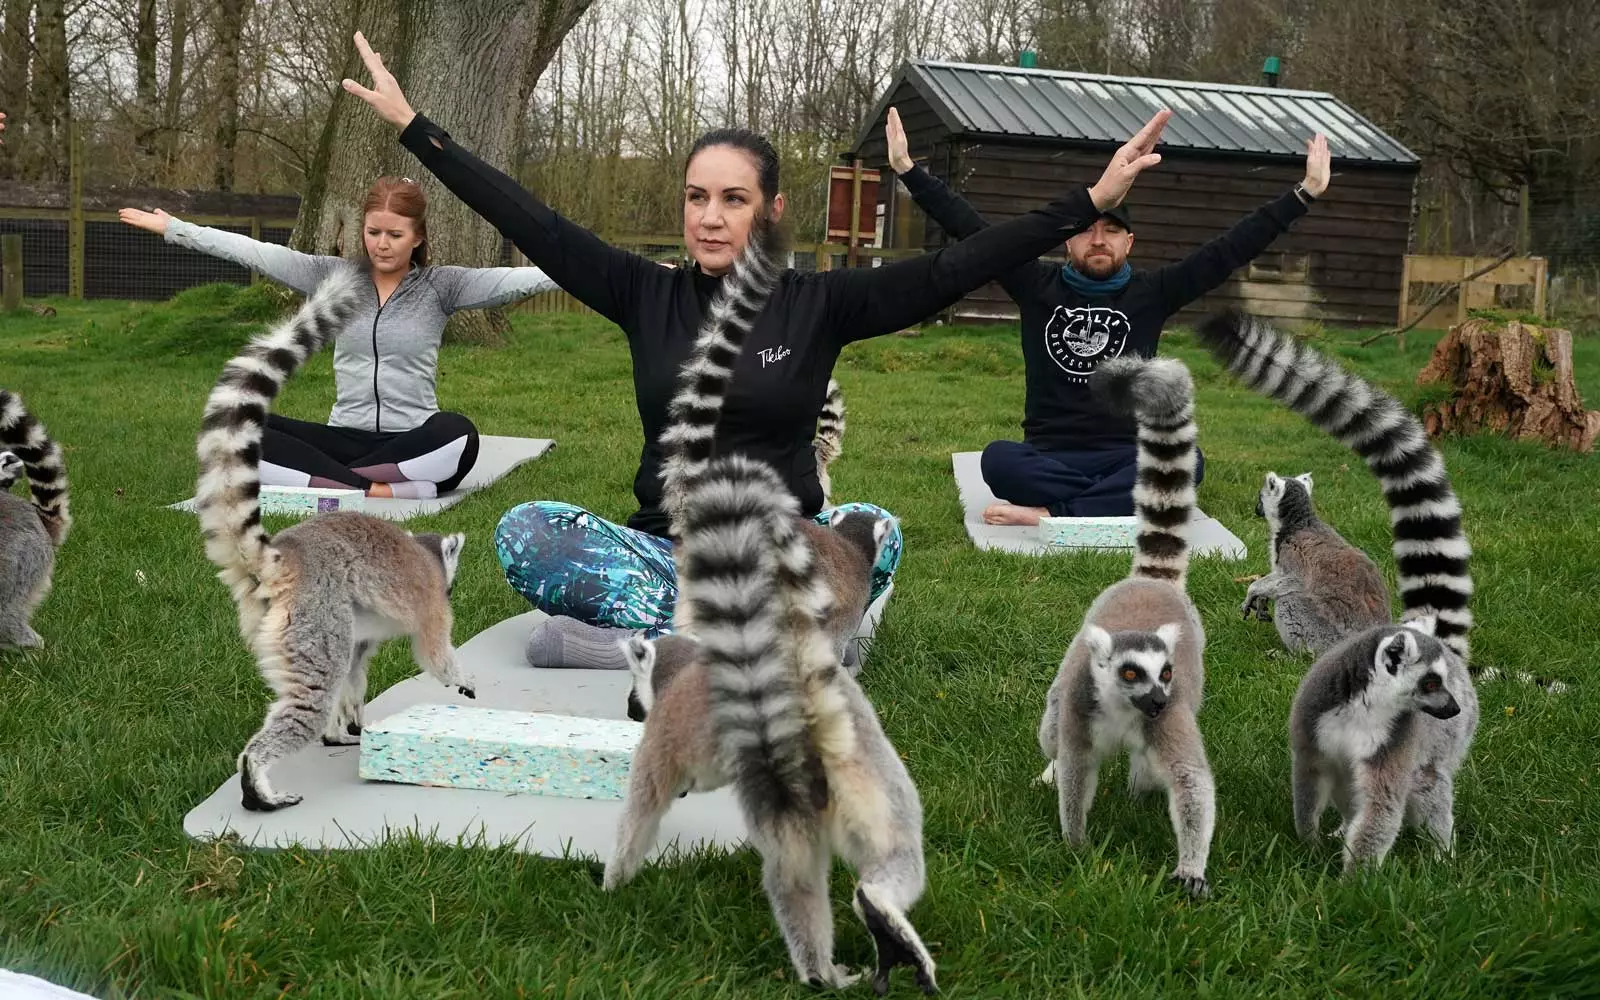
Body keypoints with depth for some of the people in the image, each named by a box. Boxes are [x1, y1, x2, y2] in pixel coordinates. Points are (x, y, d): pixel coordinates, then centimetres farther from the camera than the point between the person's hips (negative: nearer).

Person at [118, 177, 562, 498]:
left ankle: (321, 480, -26)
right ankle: (377, 489, -31)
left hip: (413, 445, -3)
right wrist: (173, 228, 3)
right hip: (346, 438, 3)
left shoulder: (438, 285, 0)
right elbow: (257, 254, 6)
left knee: (458, 433, -38)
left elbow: (509, 281, -14)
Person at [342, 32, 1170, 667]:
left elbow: (952, 270, -8)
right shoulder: (647, 296, 4)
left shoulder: (817, 302, -1)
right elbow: (531, 223, 1)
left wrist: (1090, 202, -15)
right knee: (524, 531, -27)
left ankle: (648, 638, -32)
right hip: (665, 550, 1)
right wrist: (410, 126, -1)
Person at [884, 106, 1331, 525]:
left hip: (1128, 456, 1)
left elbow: (1230, 250, 2)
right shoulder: (1038, 286, 6)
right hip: (1048, 457, -1)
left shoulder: (1151, 292, 6)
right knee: (998, 460, -33)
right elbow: (973, 231, 2)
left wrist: (1305, 193, -3)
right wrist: (909, 169, -4)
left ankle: (1050, 513, -33)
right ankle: (1121, 500, -27)